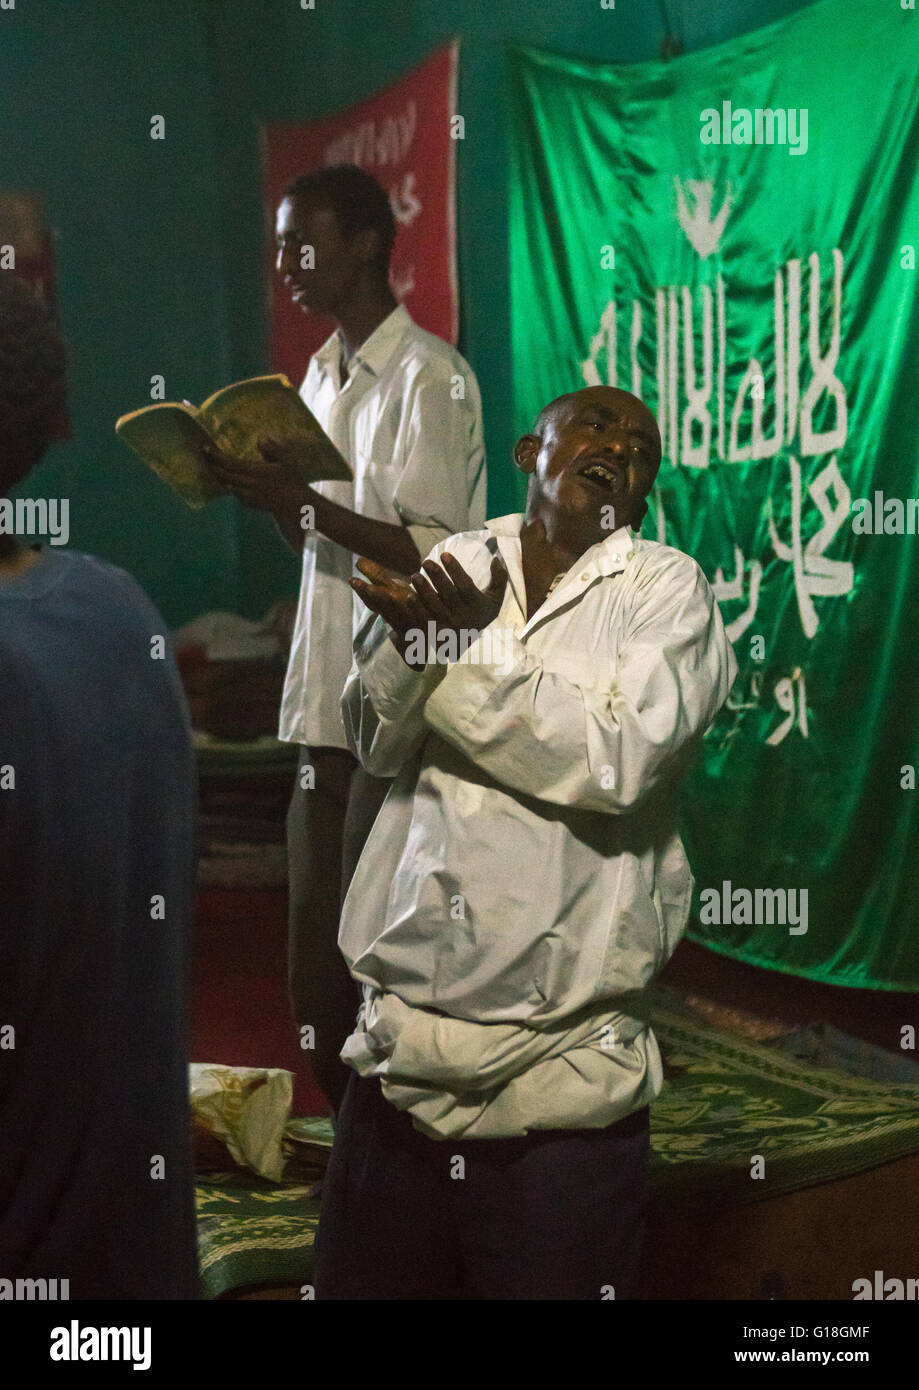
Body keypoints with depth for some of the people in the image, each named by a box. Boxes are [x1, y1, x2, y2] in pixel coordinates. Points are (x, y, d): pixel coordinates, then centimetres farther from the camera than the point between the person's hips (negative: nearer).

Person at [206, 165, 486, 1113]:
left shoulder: (428, 378, -10)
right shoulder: (323, 374, 16)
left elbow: (437, 554, -15)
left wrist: (304, 502, -21)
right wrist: (254, 488, 4)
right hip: (327, 707, 8)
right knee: (317, 950, 10)